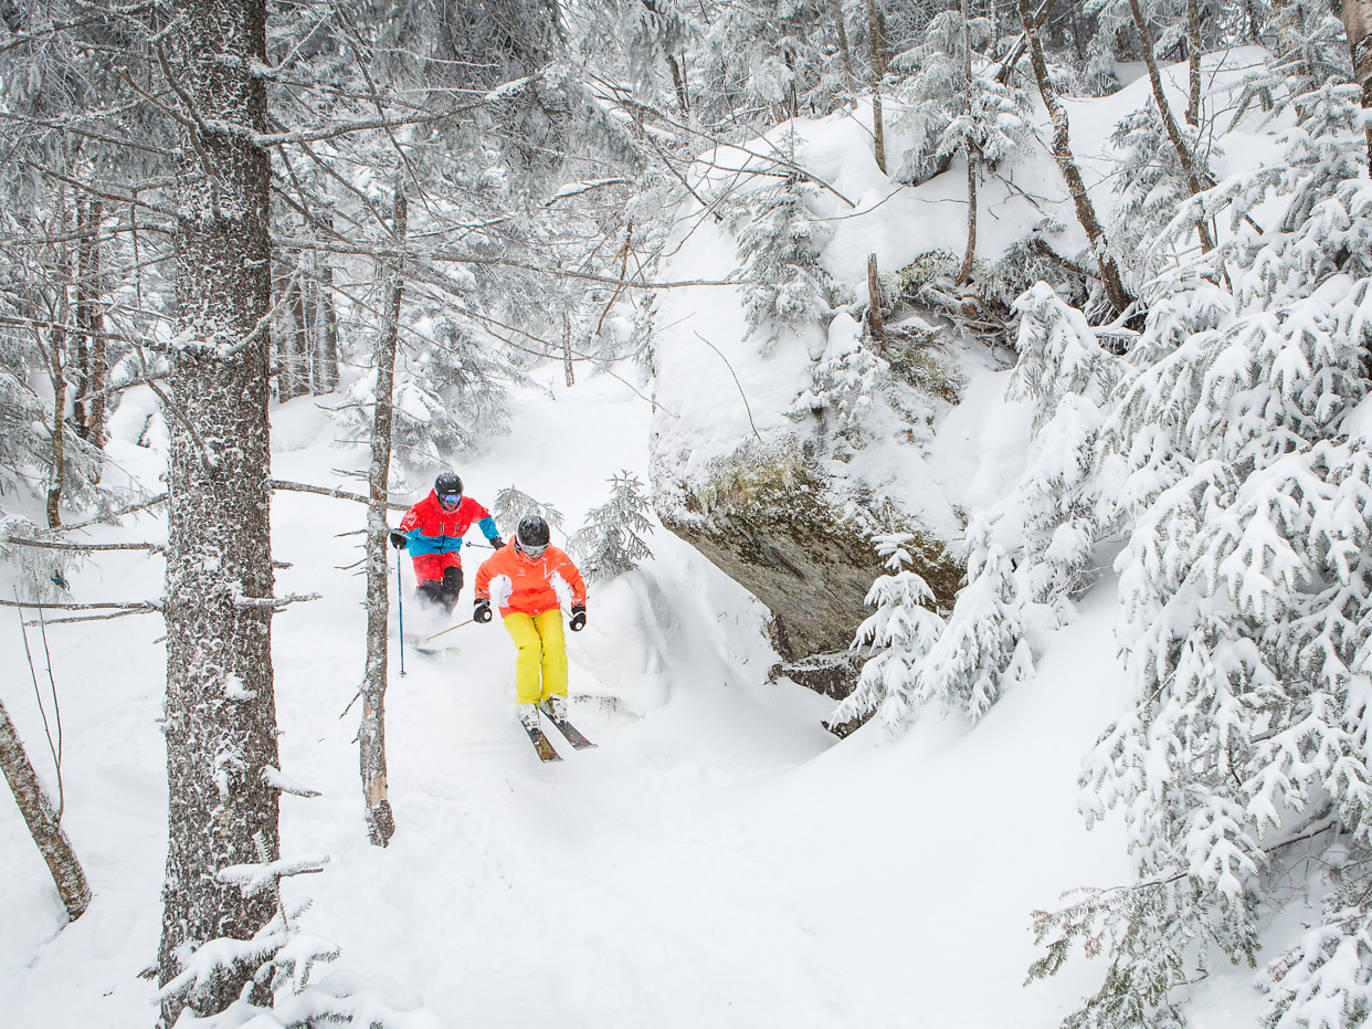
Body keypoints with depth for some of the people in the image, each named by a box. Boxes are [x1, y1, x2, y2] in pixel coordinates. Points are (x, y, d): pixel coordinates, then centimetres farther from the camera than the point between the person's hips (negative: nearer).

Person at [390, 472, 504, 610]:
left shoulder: (468, 507, -11)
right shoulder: (423, 510, -22)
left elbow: (484, 518, 11)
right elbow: (408, 532, -28)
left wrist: (495, 539, 12)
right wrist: (401, 540, -52)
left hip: (450, 550, 3)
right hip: (424, 550, -3)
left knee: (454, 578, -27)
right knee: (431, 587, -23)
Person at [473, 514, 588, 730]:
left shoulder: (556, 558, -17)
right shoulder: (503, 558, -19)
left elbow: (574, 580, 2)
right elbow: (483, 574, 3)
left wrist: (579, 608, -2)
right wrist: (481, 601, -2)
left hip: (548, 607, 1)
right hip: (515, 609, -1)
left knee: (554, 643, -28)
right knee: (529, 645, -30)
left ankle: (555, 695, -12)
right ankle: (527, 702, -17)